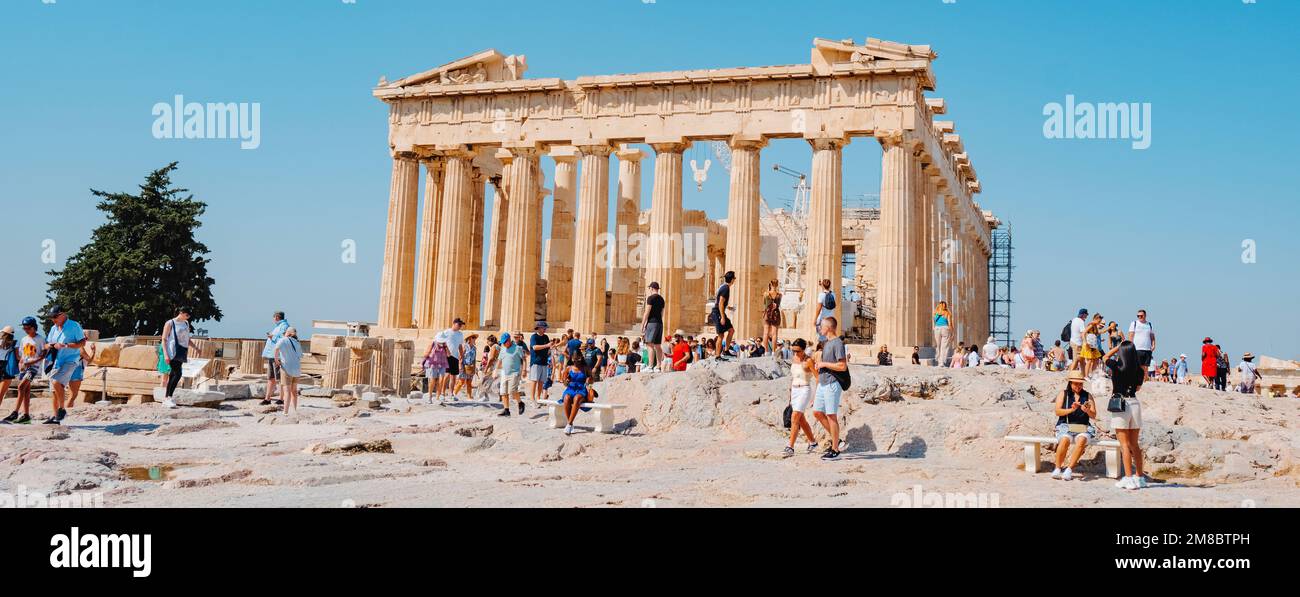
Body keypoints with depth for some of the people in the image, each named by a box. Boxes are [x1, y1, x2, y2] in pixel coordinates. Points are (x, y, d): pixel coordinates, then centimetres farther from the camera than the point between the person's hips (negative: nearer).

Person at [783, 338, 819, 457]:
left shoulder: (808, 360, -11)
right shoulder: (794, 359, 10)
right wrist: (790, 394, 21)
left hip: (804, 390, -8)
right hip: (794, 390, 8)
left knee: (794, 418, -17)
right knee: (802, 420, 15)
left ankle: (790, 447, -20)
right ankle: (813, 443, 32)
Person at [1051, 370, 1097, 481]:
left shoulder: (1087, 396, 14)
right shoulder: (1063, 394, 10)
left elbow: (1094, 416, 8)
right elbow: (1058, 411, -1)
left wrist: (1087, 411, -15)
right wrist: (1071, 410, -17)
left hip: (1083, 428, 1)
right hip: (1065, 426, -1)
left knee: (1082, 440, -33)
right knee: (1065, 440, -34)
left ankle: (1069, 469, -26)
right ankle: (1058, 468, -20)